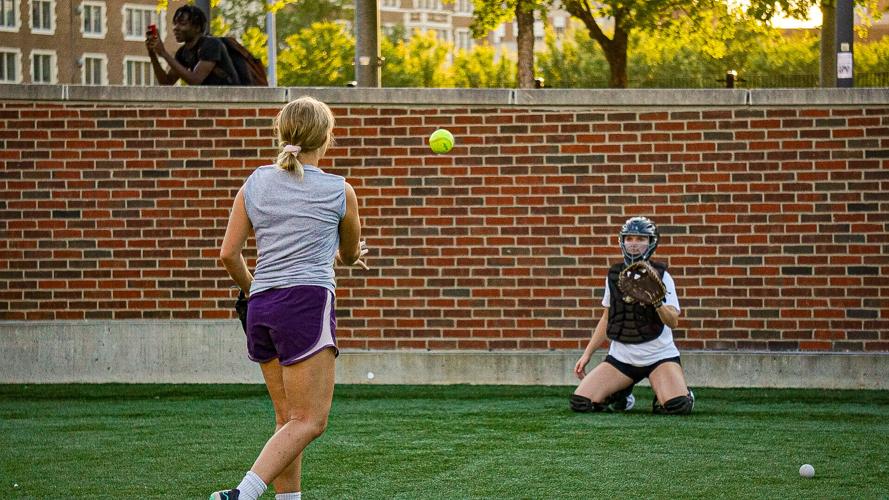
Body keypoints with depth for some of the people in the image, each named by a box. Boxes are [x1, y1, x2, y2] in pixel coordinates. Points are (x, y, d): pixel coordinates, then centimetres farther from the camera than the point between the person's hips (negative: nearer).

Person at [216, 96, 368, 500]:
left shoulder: (255, 184, 11)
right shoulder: (339, 191, 3)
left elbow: (229, 254, 7)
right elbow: (350, 254, 19)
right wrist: (351, 254, 44)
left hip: (261, 305, 6)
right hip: (308, 302, -6)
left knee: (288, 419, 14)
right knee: (309, 421, -8)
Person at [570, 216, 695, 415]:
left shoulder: (661, 275, -5)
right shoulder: (613, 275, 6)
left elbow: (673, 322, -15)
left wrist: (658, 304, -34)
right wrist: (587, 354, 13)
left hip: (659, 355, -3)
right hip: (620, 356, 3)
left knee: (677, 406, -28)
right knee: (580, 403, -12)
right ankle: (621, 395, 18)